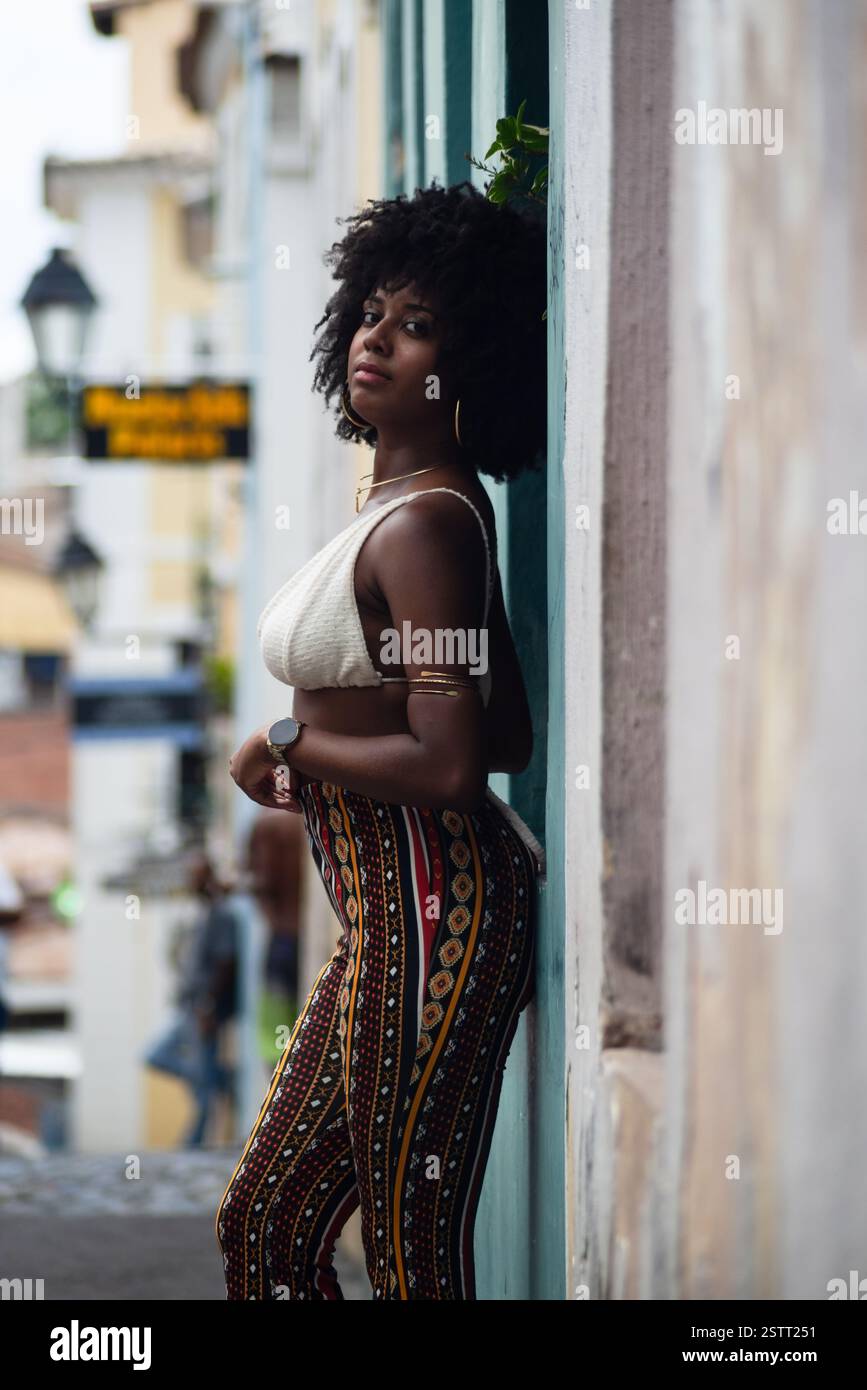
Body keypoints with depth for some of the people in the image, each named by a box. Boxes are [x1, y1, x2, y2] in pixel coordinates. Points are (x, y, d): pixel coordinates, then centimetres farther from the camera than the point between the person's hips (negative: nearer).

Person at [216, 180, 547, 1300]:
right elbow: (510, 739, 19)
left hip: (430, 917, -11)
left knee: (414, 1259, -4)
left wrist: (289, 747, -10)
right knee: (263, 1226, 16)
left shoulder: (423, 524, -16)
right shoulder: (417, 506, 13)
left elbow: (450, 765, -24)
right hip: (390, 915, 11)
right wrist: (324, 748, 14)